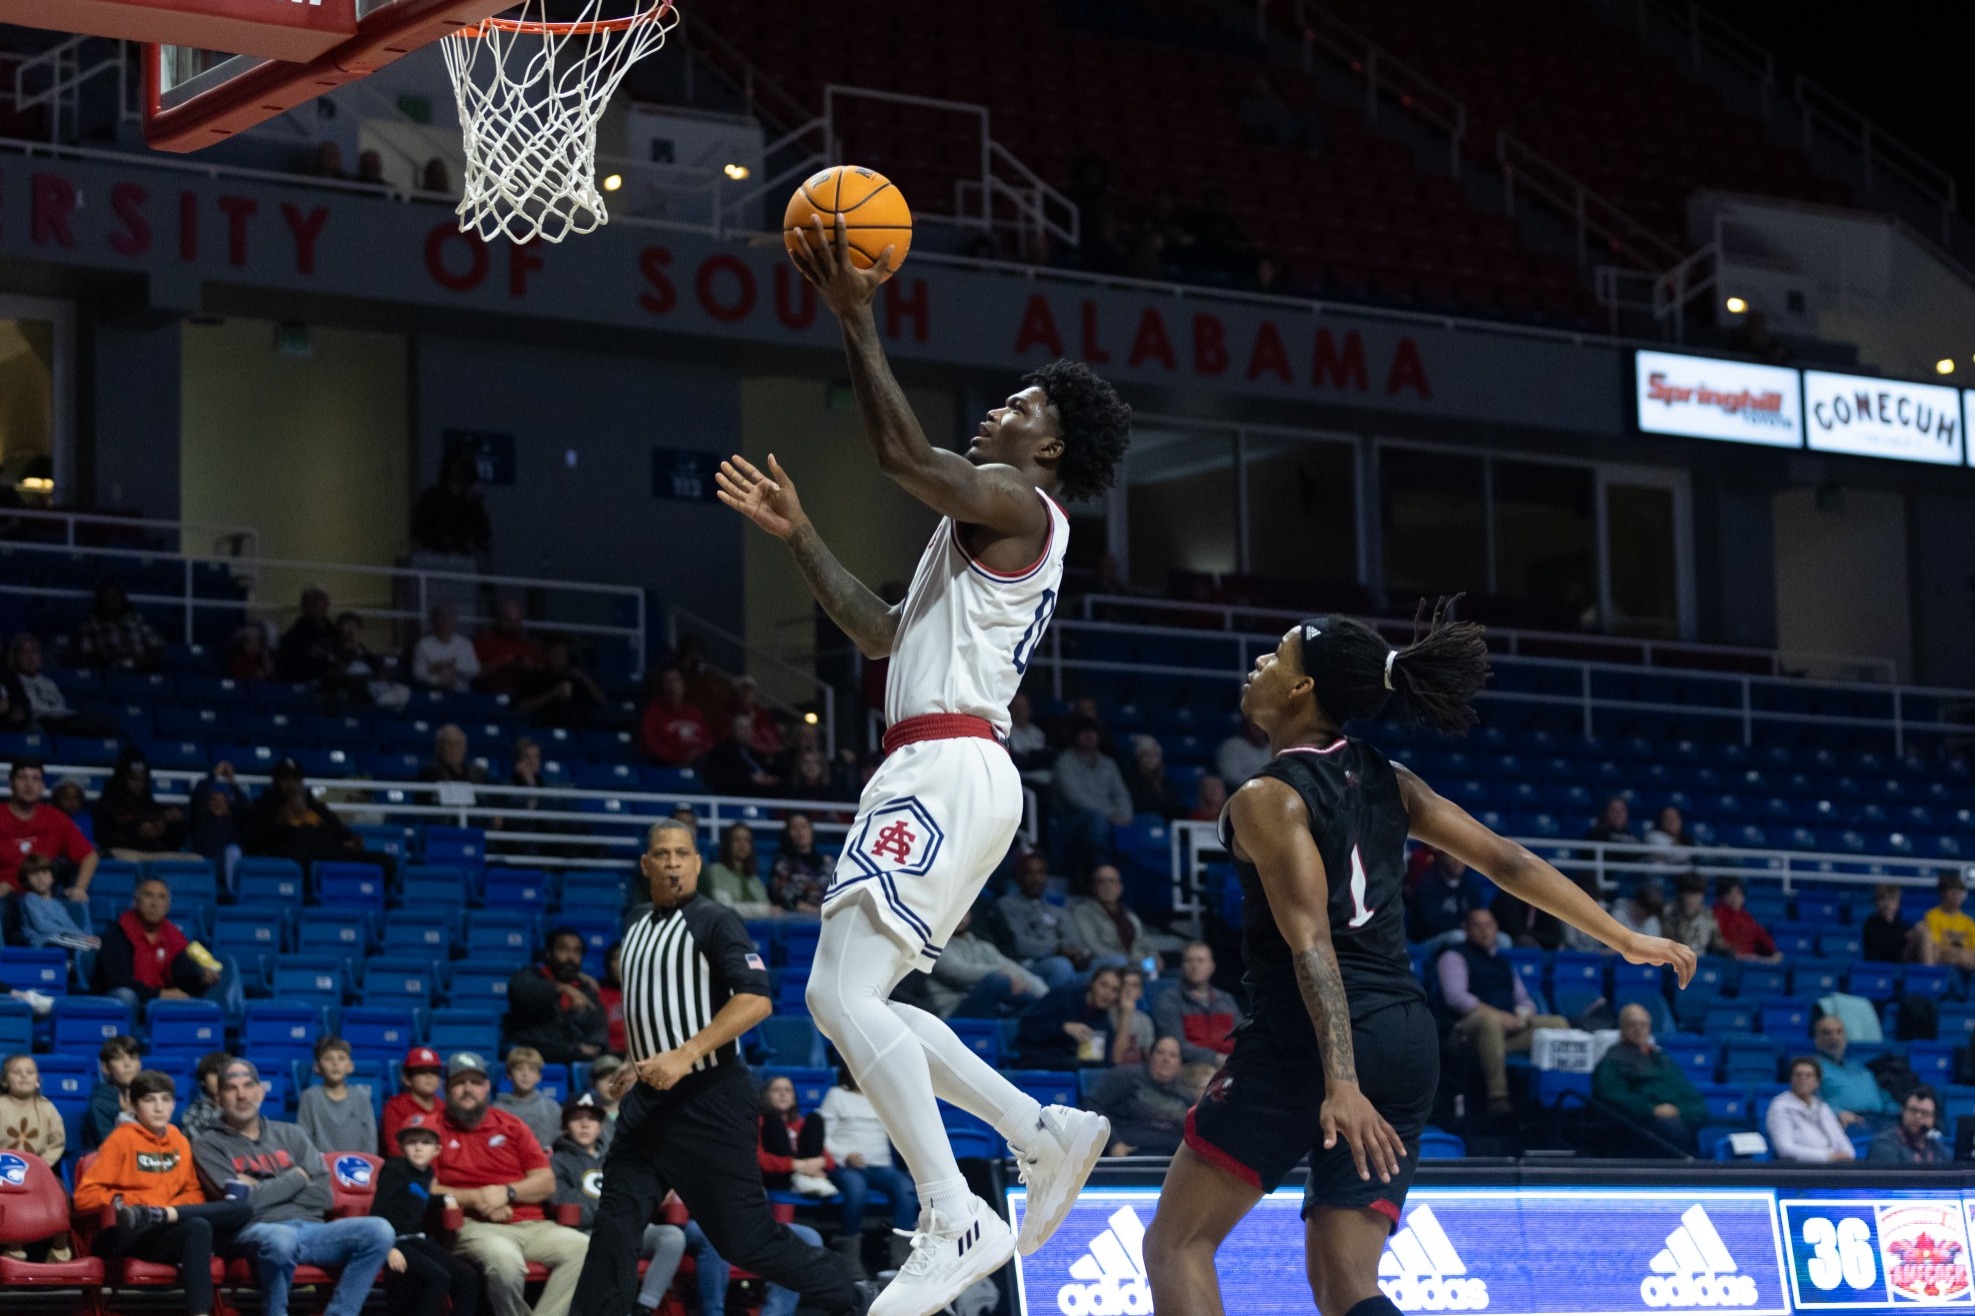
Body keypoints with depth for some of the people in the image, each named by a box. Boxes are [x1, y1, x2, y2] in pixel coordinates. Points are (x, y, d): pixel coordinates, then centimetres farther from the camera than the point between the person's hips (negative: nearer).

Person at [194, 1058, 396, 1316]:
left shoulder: (290, 1135, 21)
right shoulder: (209, 1146, 9)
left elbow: (322, 1195, 9)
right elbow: (243, 1202, -7)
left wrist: (265, 1190, -2)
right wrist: (297, 1177, 3)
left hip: (311, 1229, 5)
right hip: (258, 1232, -5)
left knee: (379, 1231, -22)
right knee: (281, 1239, -42)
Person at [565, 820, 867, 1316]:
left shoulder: (715, 921, -9)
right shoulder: (638, 924, 15)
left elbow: (756, 1000, -21)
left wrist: (684, 1056, -26)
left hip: (710, 1100, -7)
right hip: (650, 1097, 7)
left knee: (745, 1238, -4)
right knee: (614, 1225, -2)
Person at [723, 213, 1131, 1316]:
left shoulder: (1016, 504, -3)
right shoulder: (995, 533, 28)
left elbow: (903, 451, -20)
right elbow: (882, 634, 31)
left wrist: (858, 319, -18)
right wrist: (798, 536, 29)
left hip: (950, 771, -11)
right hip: (943, 774, 11)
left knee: (844, 994, -19)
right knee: (848, 998, 12)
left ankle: (957, 1220, -21)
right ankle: (1046, 1133, 12)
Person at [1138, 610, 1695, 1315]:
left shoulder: (1267, 800, -9)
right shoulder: (1385, 780, 12)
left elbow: (1311, 944, -19)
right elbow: (1506, 861, 11)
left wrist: (1340, 1083, -28)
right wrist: (1625, 940, 18)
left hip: (1309, 1037, -7)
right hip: (1408, 1039, 7)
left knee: (1176, 1242, 4)